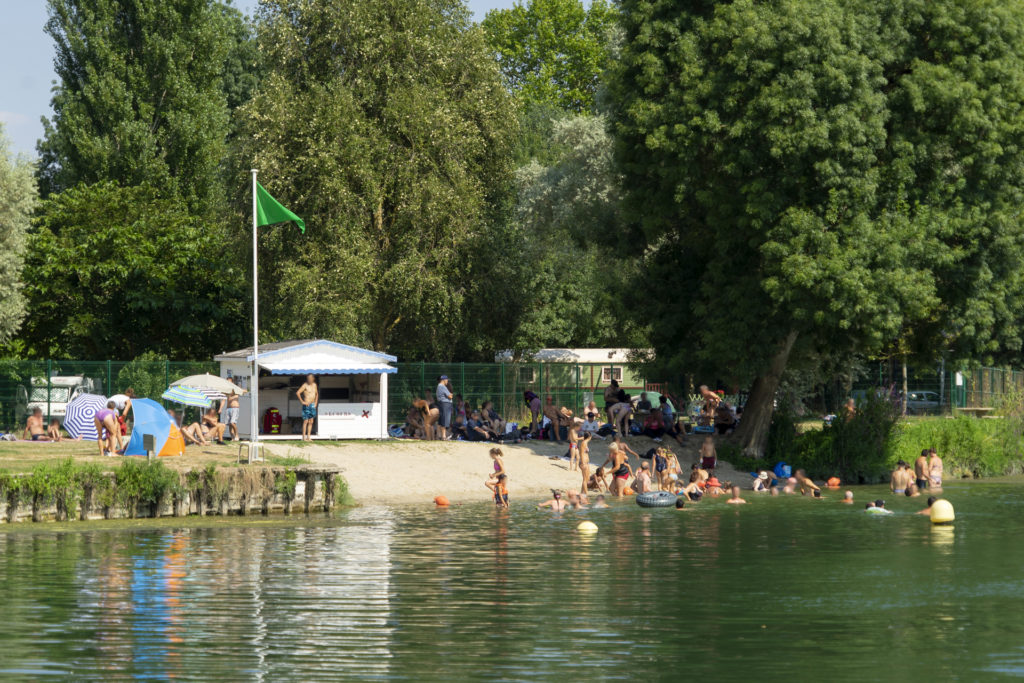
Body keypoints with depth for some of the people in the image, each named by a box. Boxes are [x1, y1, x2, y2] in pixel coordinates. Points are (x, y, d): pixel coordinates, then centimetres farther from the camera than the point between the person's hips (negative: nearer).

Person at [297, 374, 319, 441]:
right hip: (307, 405, -7)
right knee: (305, 421, -7)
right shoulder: (305, 385, -9)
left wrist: (316, 403, 16)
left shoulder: (314, 385, 12)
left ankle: (309, 437, 11)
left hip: (313, 405, 7)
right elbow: (297, 393, -18)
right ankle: (304, 437, -5)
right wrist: (302, 402, -16)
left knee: (311, 422, 7)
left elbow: (316, 394, 27)